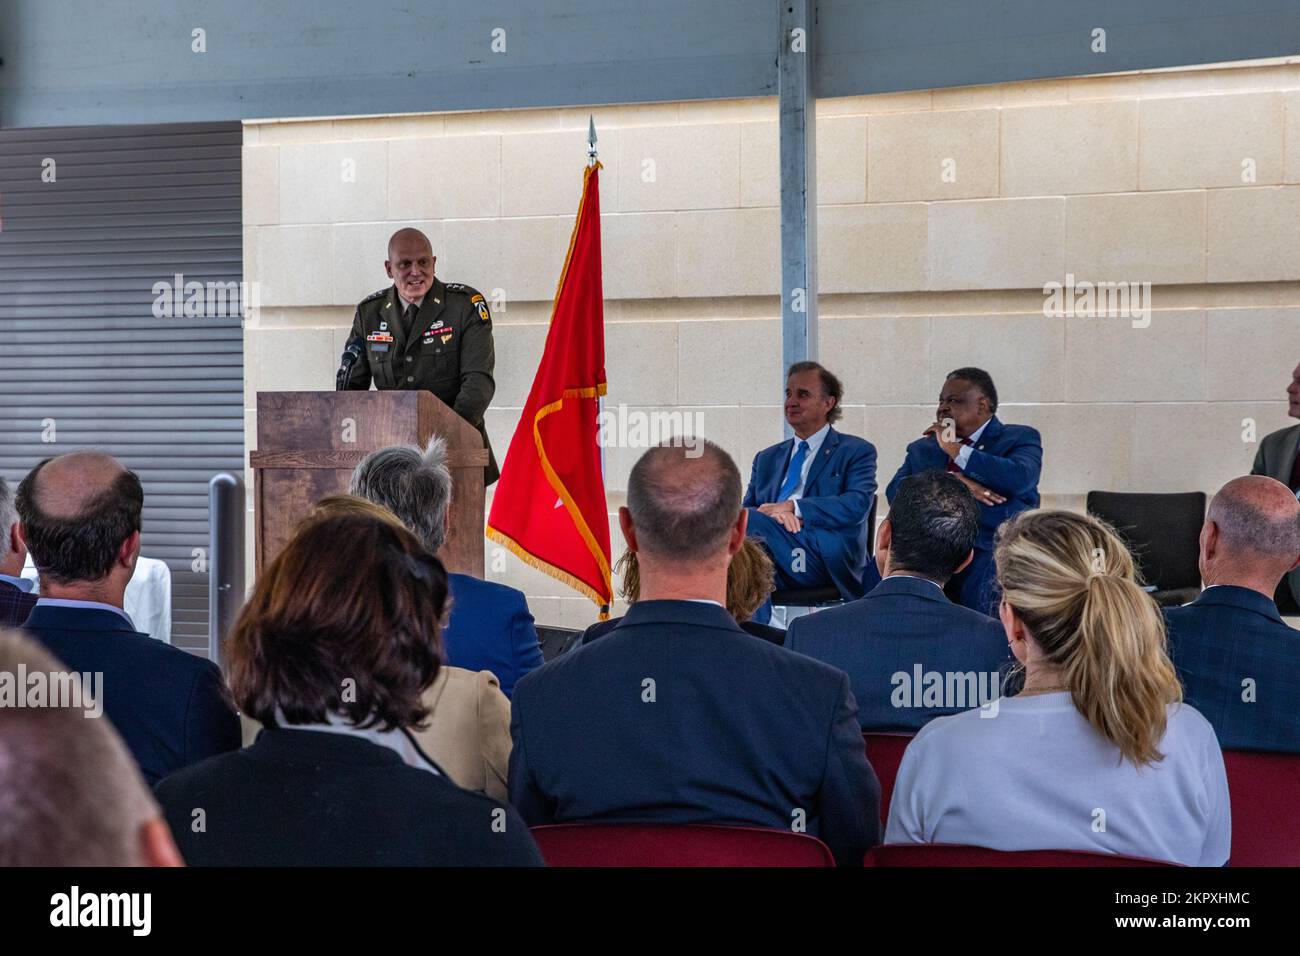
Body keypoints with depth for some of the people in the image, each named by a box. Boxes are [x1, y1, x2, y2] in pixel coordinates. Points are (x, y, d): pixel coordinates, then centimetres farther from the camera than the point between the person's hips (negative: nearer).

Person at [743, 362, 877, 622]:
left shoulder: (857, 451, 12)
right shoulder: (767, 459, 29)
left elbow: (856, 505, -6)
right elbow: (748, 508, 16)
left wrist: (792, 507, -15)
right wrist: (776, 513, -11)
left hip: (826, 558, -4)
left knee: (750, 522, -30)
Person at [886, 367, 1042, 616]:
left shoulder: (1020, 438, 13)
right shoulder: (922, 448, 23)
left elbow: (1020, 478, -9)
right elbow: (895, 491, 5)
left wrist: (955, 449, -4)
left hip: (993, 549, -3)